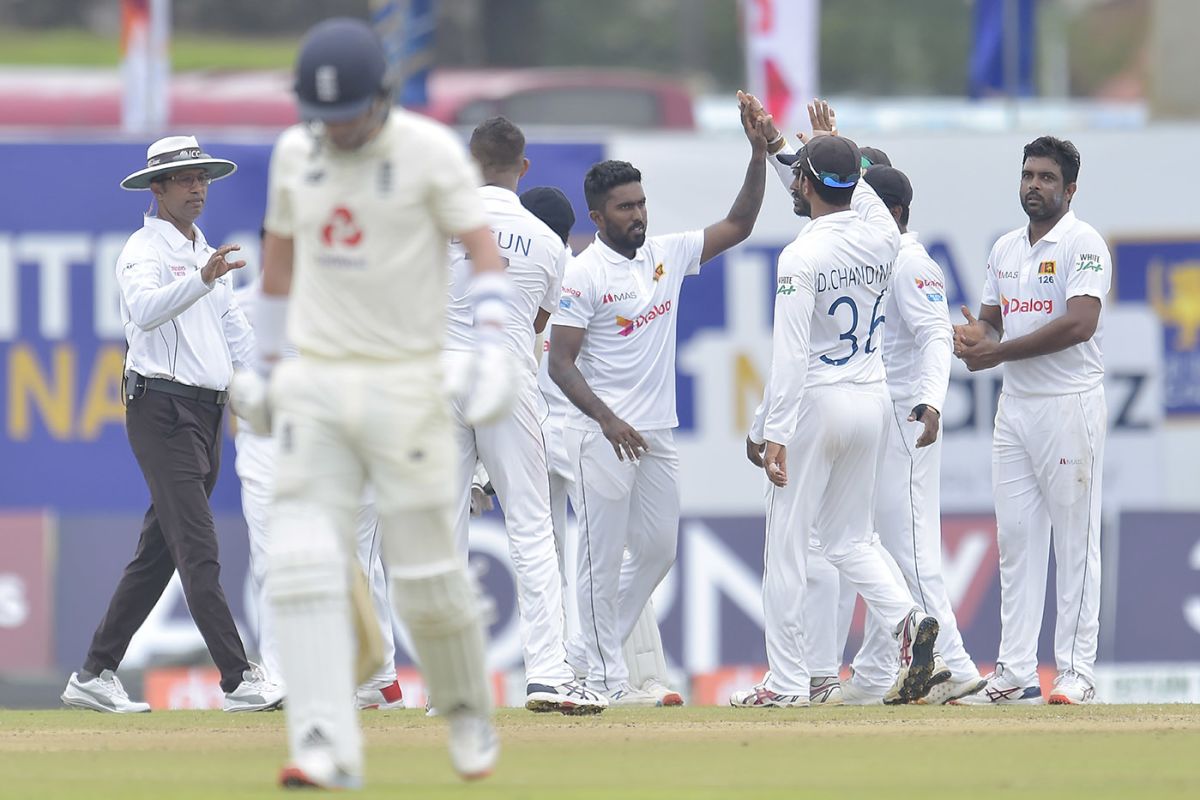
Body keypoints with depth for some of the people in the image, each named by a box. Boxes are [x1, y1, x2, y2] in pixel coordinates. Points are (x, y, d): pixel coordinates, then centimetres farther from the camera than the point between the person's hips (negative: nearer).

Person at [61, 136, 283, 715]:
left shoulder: (206, 254, 20)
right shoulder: (145, 250, -8)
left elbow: (236, 332, 22)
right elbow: (147, 309, -29)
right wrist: (201, 279, -44)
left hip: (207, 412, 9)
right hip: (162, 409, -9)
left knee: (158, 552, 10)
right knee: (198, 549, -12)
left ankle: (95, 676, 15)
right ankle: (239, 681, -18)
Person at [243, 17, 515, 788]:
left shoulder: (432, 151, -9)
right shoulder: (295, 152, 5)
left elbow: (486, 251, -12)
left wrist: (493, 347, -26)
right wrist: (267, 362, 22)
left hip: (406, 385, -4)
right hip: (316, 387, 4)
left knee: (427, 572, 1)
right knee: (305, 565, -12)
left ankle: (468, 709, 29)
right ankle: (328, 749, -15)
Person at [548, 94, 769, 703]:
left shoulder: (666, 255, 8)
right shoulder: (583, 275, -11)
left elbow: (737, 226, 10)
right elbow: (561, 363, -15)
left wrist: (759, 153, -2)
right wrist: (609, 420, -27)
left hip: (657, 433, 7)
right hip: (602, 434, -7)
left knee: (659, 549, 11)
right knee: (603, 556, -4)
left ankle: (597, 649, 23)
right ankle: (604, 676, 2)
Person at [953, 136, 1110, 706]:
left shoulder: (1083, 244, -8)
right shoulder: (1006, 249, 15)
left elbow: (1080, 323, -21)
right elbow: (991, 319, 21)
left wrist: (999, 353, -18)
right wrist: (974, 336, -5)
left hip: (1069, 406, -8)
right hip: (1014, 404, 8)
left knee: (1075, 541, -4)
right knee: (1015, 540, 6)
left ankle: (1076, 672, -2)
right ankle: (1015, 673, 7)